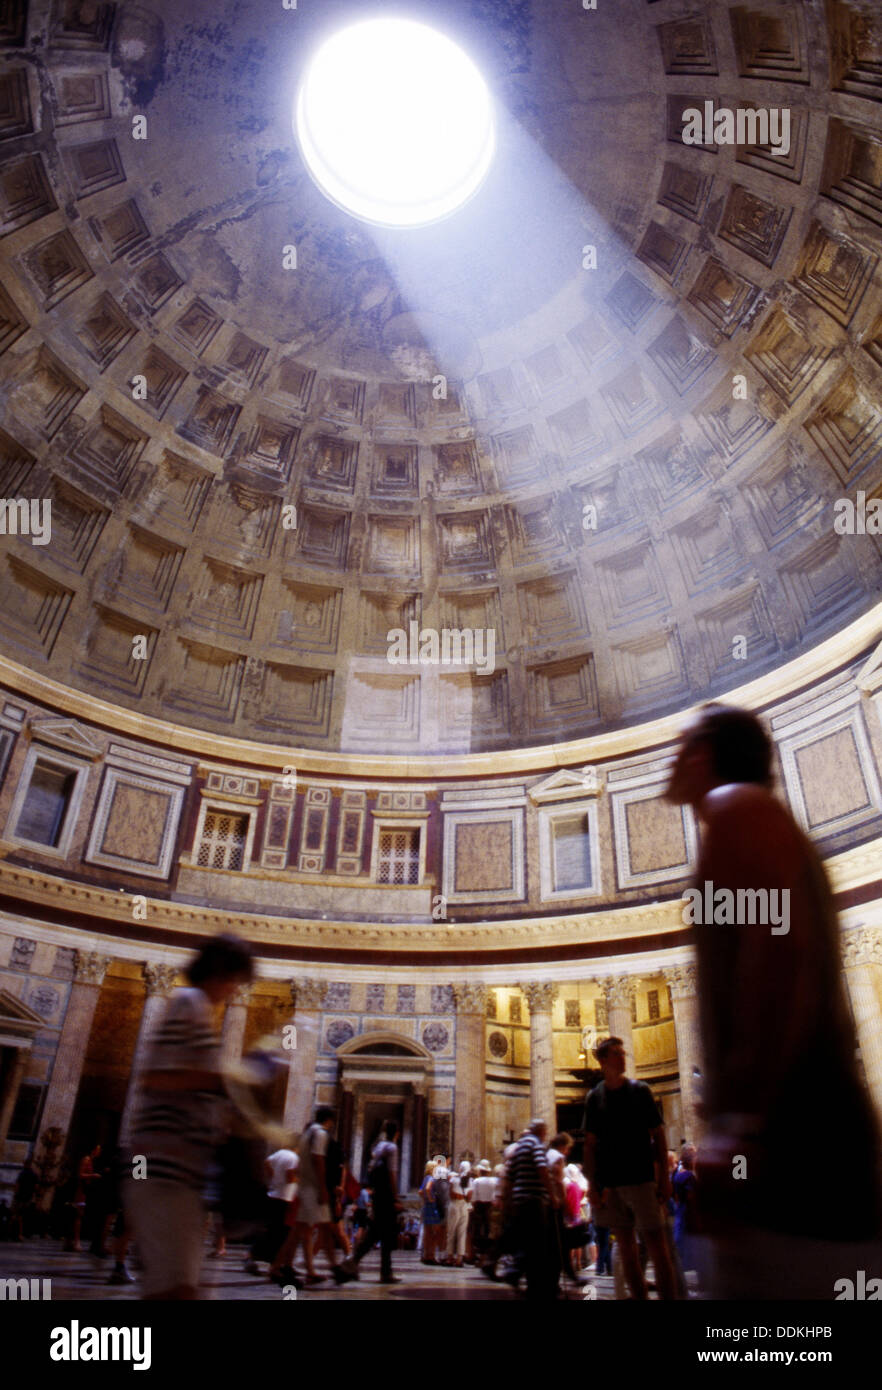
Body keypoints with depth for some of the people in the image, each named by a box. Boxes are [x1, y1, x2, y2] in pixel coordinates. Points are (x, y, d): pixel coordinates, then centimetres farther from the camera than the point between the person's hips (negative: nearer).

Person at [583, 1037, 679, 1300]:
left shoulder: (639, 1090, 1)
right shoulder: (595, 1097, 4)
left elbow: (658, 1135, 2)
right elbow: (590, 1144, 6)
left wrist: (664, 1178, -3)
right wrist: (592, 1184, -1)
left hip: (642, 1179, -2)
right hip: (610, 1184, 2)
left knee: (657, 1245, -4)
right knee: (625, 1246, 7)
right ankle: (639, 1296, 18)